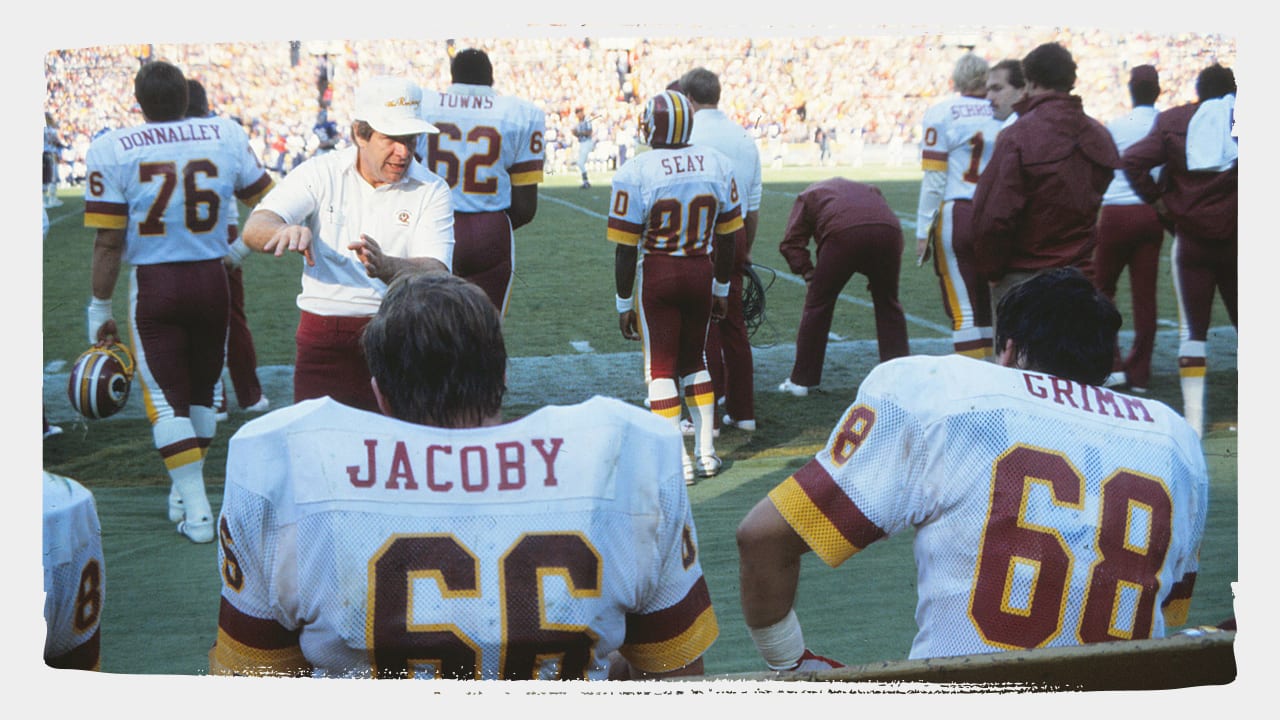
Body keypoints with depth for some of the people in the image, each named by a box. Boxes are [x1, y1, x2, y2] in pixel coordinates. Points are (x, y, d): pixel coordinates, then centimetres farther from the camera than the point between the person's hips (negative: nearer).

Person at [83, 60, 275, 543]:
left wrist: (100, 309, 0)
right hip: (211, 279, 3)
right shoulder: (225, 139, -1)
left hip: (153, 286, -3)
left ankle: (196, 511, 1)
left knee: (166, 398, 5)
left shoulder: (113, 150, -9)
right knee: (201, 392, 19)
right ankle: (185, 491, 32)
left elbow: (109, 241, -9)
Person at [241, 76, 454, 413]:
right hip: (323, 343, 0)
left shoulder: (431, 190, 1)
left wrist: (386, 266, -36)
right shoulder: (321, 173, 3)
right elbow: (254, 229, -10)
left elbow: (436, 274, -14)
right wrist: (286, 231, -35)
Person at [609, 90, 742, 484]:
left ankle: (677, 461, 2)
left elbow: (625, 248, -11)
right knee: (694, 359, 19)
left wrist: (624, 303, -1)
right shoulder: (718, 165, -1)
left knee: (661, 366, 5)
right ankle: (706, 452, 21)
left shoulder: (635, 173, -14)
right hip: (702, 273, 4)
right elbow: (726, 238, 6)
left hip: (656, 276, -4)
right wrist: (721, 289, 17)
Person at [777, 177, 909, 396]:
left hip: (844, 233, -3)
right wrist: (876, 275, 29)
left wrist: (808, 274, 15)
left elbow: (791, 242, 16)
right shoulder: (870, 189, 42)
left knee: (818, 304, 11)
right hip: (889, 229, 3)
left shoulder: (808, 195, 33)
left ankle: (801, 379, 17)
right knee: (888, 304, 21)